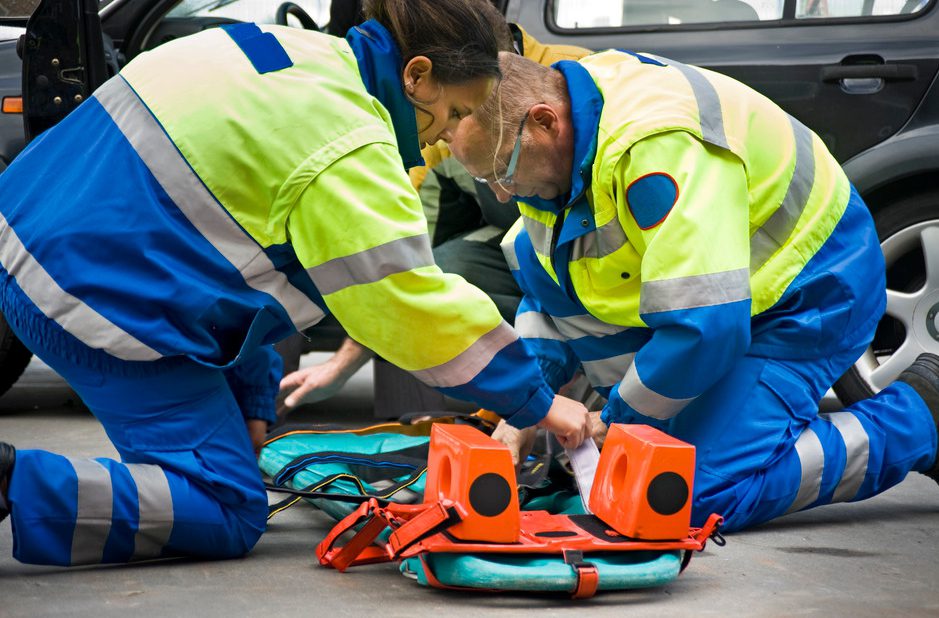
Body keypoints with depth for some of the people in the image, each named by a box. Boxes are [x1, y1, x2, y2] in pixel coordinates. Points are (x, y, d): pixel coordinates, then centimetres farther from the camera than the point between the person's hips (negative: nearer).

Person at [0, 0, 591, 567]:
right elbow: (415, 305, -15)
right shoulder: (347, 154, -17)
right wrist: (538, 403, -4)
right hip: (108, 302, -10)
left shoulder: (297, 51, 10)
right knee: (229, 517, -6)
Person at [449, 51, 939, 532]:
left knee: (703, 494, -21)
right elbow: (547, 292, 9)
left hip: (807, 292, -9)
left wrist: (617, 419, -22)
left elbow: (706, 324, -37)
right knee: (533, 253, -2)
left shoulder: (659, 146, -36)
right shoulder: (561, 135, -6)